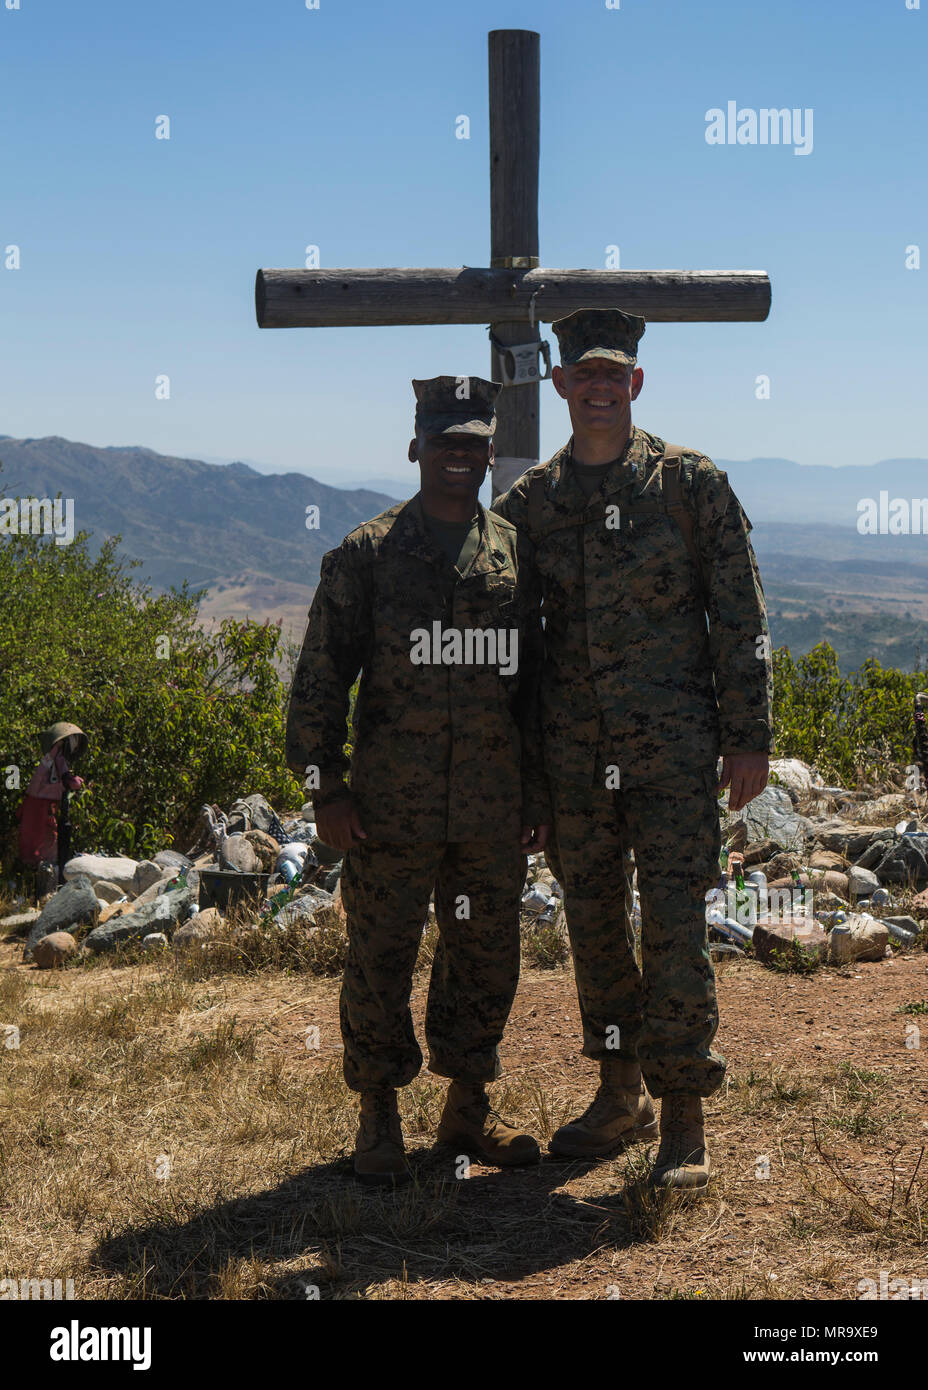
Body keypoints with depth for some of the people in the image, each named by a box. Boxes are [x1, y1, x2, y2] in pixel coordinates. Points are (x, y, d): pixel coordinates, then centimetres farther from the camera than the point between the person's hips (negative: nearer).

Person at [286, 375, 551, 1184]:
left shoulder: (516, 554, 9)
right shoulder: (367, 554, -1)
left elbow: (535, 680, 14)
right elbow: (321, 677, -1)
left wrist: (539, 793, 12)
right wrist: (326, 788, -7)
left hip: (494, 807, 3)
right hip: (392, 806, -3)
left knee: (488, 960, 10)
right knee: (381, 963, 4)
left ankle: (469, 1108, 27)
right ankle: (379, 1119, 20)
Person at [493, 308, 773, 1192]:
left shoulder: (691, 483, 0)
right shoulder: (529, 501, 8)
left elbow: (738, 617, 0)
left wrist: (748, 738, -4)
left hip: (672, 741, -3)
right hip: (572, 746, 4)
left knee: (675, 923, -5)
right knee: (593, 921, 11)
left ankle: (683, 1117, 6)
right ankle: (621, 1095, 27)